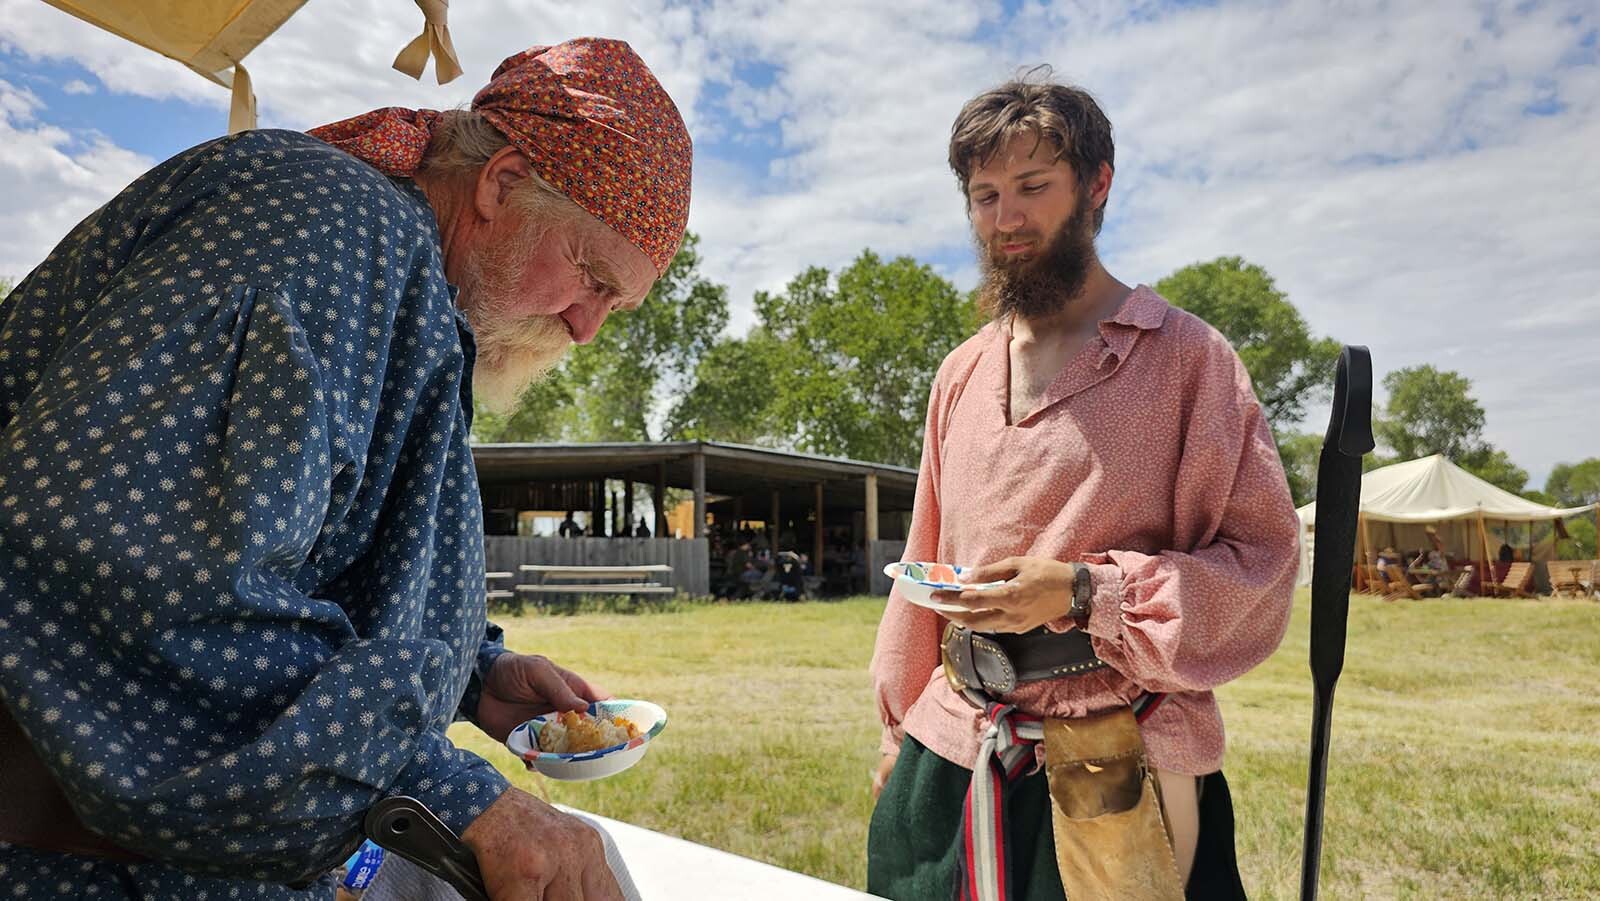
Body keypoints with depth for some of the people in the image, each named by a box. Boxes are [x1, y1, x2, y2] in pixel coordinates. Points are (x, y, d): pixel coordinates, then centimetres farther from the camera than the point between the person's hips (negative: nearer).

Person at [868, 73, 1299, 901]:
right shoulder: (961, 375, 9)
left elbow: (1261, 560, -8)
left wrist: (1083, 591, -21)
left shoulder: (1185, 358, -5)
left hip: (1112, 777, -4)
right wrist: (897, 738, 14)